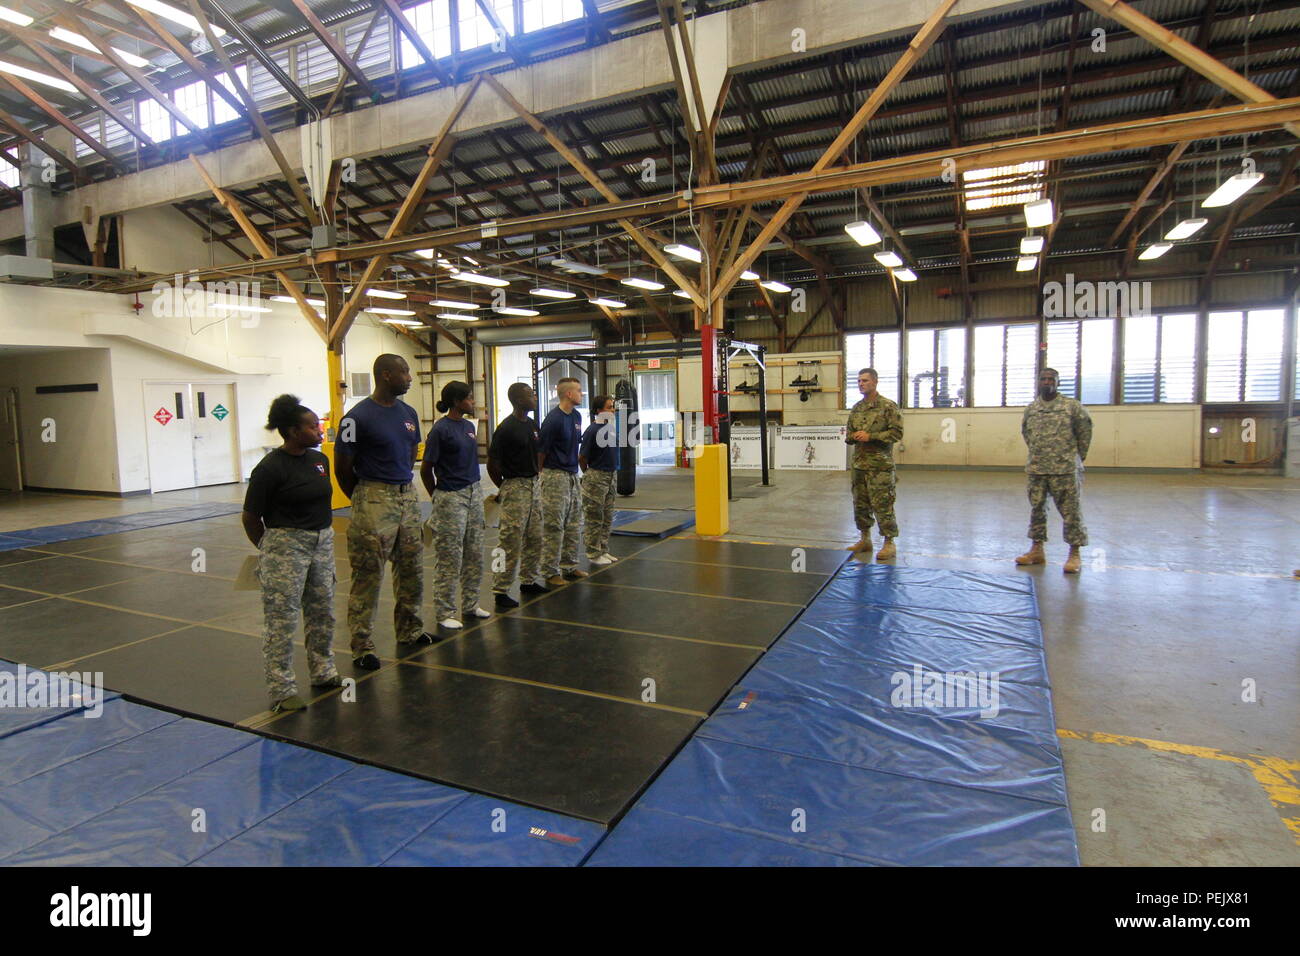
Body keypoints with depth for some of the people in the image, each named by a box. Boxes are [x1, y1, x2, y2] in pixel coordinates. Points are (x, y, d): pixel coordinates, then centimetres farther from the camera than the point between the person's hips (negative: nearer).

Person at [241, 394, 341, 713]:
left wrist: (324, 533, 14)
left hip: (322, 543, 7)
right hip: (286, 546, -7)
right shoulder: (270, 468, -15)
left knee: (322, 612, 16)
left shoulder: (319, 459, 6)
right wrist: (269, 551, 4)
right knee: (282, 619, 0)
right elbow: (250, 518, -7)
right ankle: (281, 689, 9)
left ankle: (323, 671, 32)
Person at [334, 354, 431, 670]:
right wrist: (362, 500, 4)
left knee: (412, 567, 14)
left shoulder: (408, 413, 9)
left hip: (408, 496, 7)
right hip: (374, 500, -7)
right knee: (368, 575, -1)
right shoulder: (359, 417, -12)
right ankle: (361, 644, 9)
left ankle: (408, 628, 30)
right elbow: (342, 468, -6)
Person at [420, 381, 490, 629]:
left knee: (475, 555, 13)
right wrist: (438, 497, 1)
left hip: (474, 493, 8)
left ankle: (470, 605, 26)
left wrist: (474, 487, 15)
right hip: (451, 498, -8)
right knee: (450, 559, -1)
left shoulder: (469, 425, 9)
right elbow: (426, 469, -9)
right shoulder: (440, 429, -13)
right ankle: (445, 613, 10)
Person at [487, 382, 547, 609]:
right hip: (515, 487, -8)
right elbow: (492, 464, -12)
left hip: (534, 484, 8)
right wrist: (503, 488, -4)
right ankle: (500, 591, 1)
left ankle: (529, 581, 27)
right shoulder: (506, 428, -15)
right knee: (510, 541, -6)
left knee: (534, 538, 14)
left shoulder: (532, 424, 10)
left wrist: (537, 475, 13)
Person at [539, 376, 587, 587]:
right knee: (554, 526, -2)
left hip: (572, 474, 9)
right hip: (555, 476, -9)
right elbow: (541, 451, -11)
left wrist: (573, 468, 17)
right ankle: (551, 572, 6)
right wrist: (541, 476, -4)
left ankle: (569, 565, 26)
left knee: (574, 524, 14)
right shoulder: (554, 419, -16)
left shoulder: (576, 416, 10)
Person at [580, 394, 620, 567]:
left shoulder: (611, 427, 7)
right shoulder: (592, 431, -16)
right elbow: (582, 457, -13)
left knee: (607, 517, 14)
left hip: (612, 475, 8)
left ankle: (604, 551, 24)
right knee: (594, 518, 1)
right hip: (596, 477, -8)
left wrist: (614, 473, 15)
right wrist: (589, 475, 0)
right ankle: (594, 554, 9)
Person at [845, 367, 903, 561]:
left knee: (882, 505, -4)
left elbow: (897, 432, -11)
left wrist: (870, 436, -17)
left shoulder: (888, 406, -6)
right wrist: (853, 437, -2)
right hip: (859, 464, 7)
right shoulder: (856, 408, 14)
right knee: (860, 504, 12)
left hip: (880, 465, -7)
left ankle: (889, 544, 6)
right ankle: (864, 540, 25)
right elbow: (850, 434, 22)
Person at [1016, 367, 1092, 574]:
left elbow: (1085, 432, 2)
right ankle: (1037, 550, 22)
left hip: (1066, 469, -5)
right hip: (1036, 469, 5)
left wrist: (1077, 456, 8)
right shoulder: (1030, 409, 7)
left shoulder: (1072, 406, -5)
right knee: (1036, 509, 11)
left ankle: (1074, 555, 7)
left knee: (1070, 512, -1)